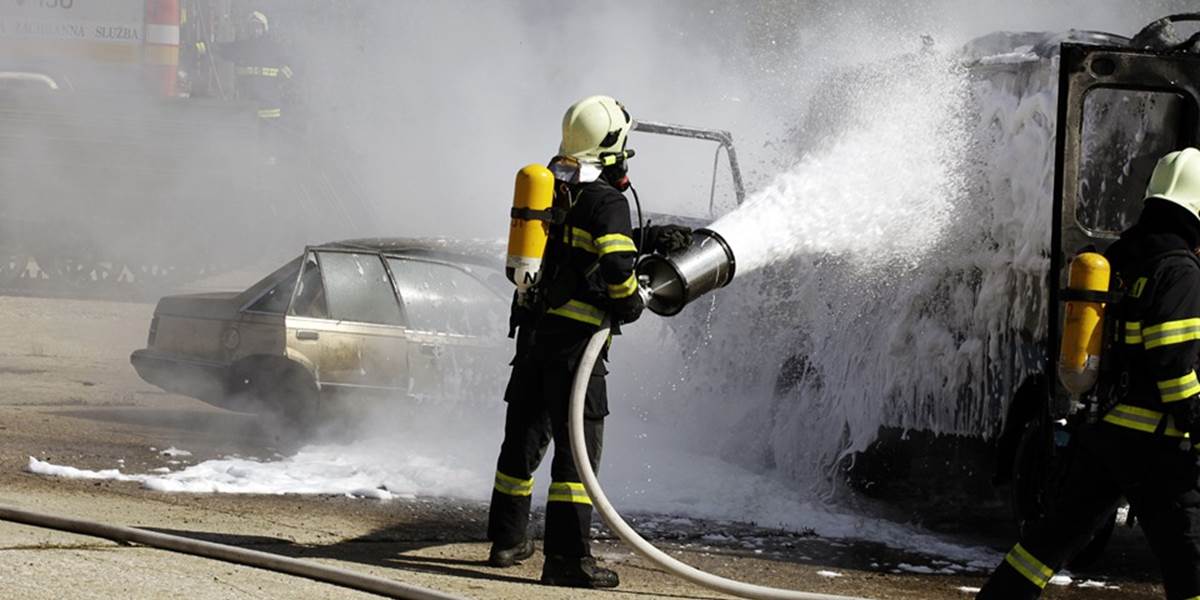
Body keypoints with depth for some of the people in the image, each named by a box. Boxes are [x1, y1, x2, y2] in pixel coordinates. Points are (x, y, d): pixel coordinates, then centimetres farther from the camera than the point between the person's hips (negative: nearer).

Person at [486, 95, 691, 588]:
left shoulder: (552, 190, 14)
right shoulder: (606, 199, -12)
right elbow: (616, 262, -23)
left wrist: (649, 237, 25)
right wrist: (629, 300, -4)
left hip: (533, 328, 8)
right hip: (576, 333, -8)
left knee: (524, 436, 19)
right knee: (577, 444, -7)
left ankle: (507, 539, 30)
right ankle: (566, 557, -12)